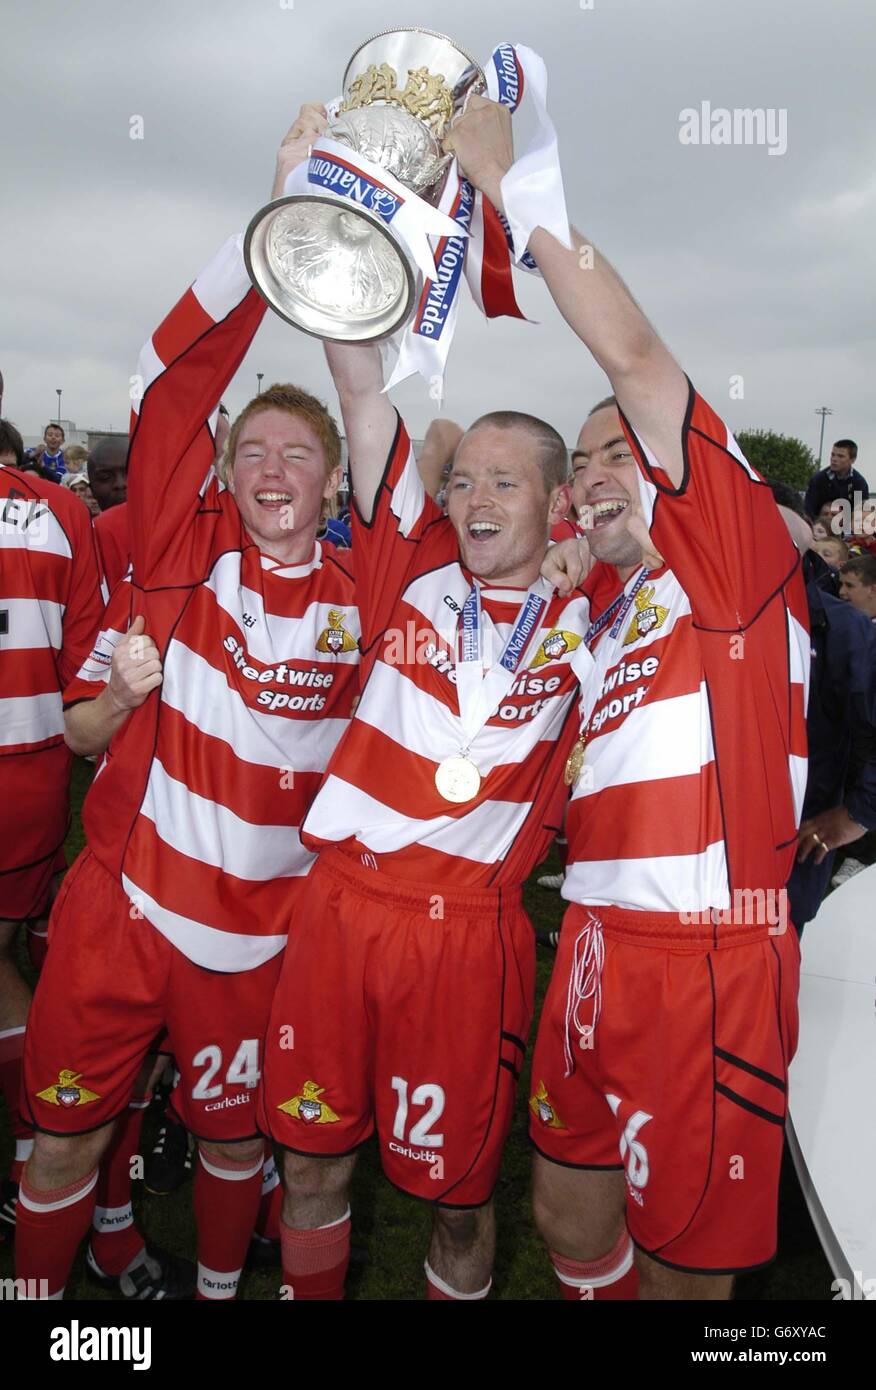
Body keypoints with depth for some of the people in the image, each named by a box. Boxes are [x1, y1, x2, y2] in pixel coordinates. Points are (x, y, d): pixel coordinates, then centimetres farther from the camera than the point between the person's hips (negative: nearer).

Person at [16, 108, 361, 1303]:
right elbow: (178, 375, -17)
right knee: (64, 1136, 12)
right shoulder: (184, 544, -5)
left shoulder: (356, 603, -3)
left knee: (231, 1131, 20)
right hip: (120, 902, 0)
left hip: (257, 927, 1)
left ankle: (218, 1285, 47)